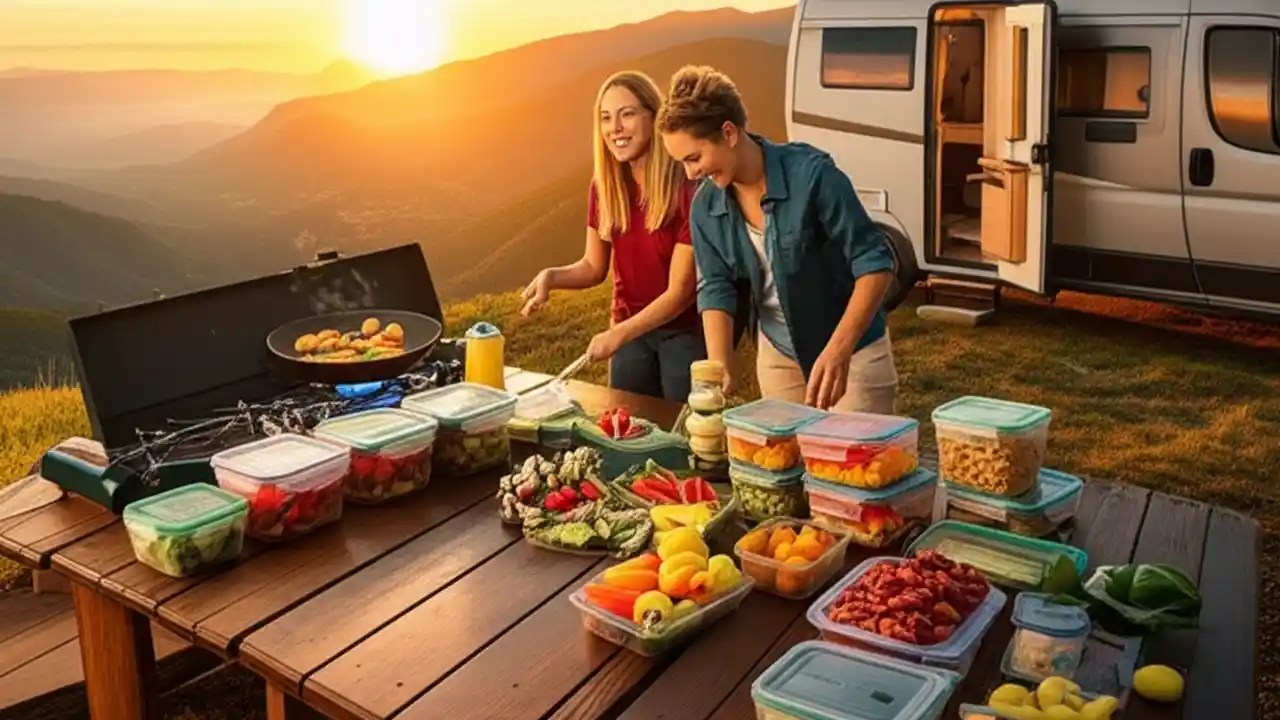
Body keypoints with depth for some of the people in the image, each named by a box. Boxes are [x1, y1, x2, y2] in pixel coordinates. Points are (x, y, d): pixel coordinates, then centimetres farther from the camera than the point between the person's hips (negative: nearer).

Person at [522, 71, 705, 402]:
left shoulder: (687, 185, -21)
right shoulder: (604, 185, -4)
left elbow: (679, 291, -20)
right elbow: (594, 267, 5)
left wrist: (617, 335, -25)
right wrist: (551, 277, -14)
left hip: (685, 333, -5)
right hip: (630, 330, 5)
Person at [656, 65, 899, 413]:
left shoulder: (811, 174, -25)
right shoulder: (706, 206, -8)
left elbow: (874, 262, -24)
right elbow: (716, 289, -5)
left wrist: (837, 351, -34)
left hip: (853, 351, -5)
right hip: (777, 356, 5)